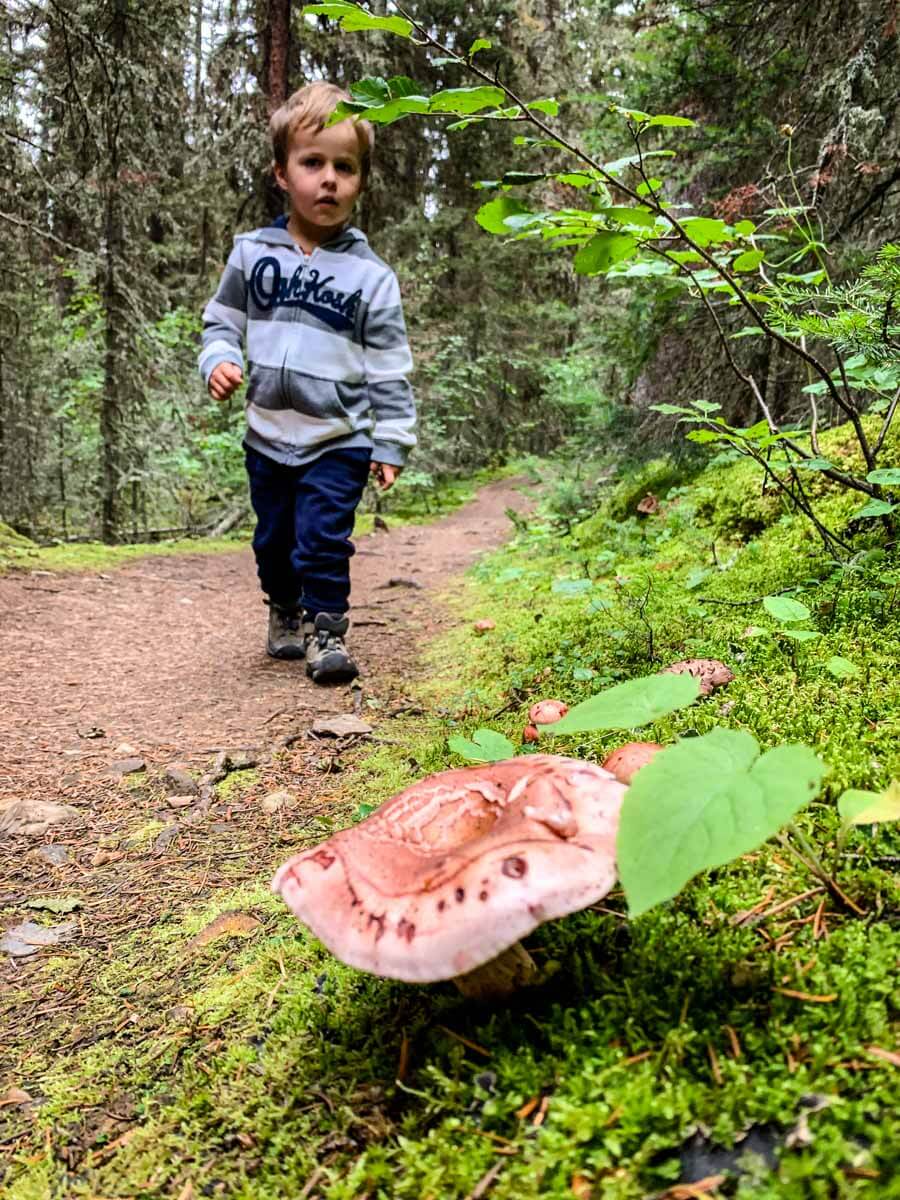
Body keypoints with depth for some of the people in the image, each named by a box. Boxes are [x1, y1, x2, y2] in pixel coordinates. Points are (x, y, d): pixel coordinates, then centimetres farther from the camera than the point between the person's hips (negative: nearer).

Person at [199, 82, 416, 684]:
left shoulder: (371, 275, -6)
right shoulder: (253, 253, 1)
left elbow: (389, 370, -4)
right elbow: (222, 322, 11)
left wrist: (391, 442, -6)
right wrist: (220, 362, -11)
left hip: (339, 442, -3)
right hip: (268, 437, 4)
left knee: (323, 540, -9)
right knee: (274, 541, 16)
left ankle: (327, 631, 9)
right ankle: (285, 613, 39)